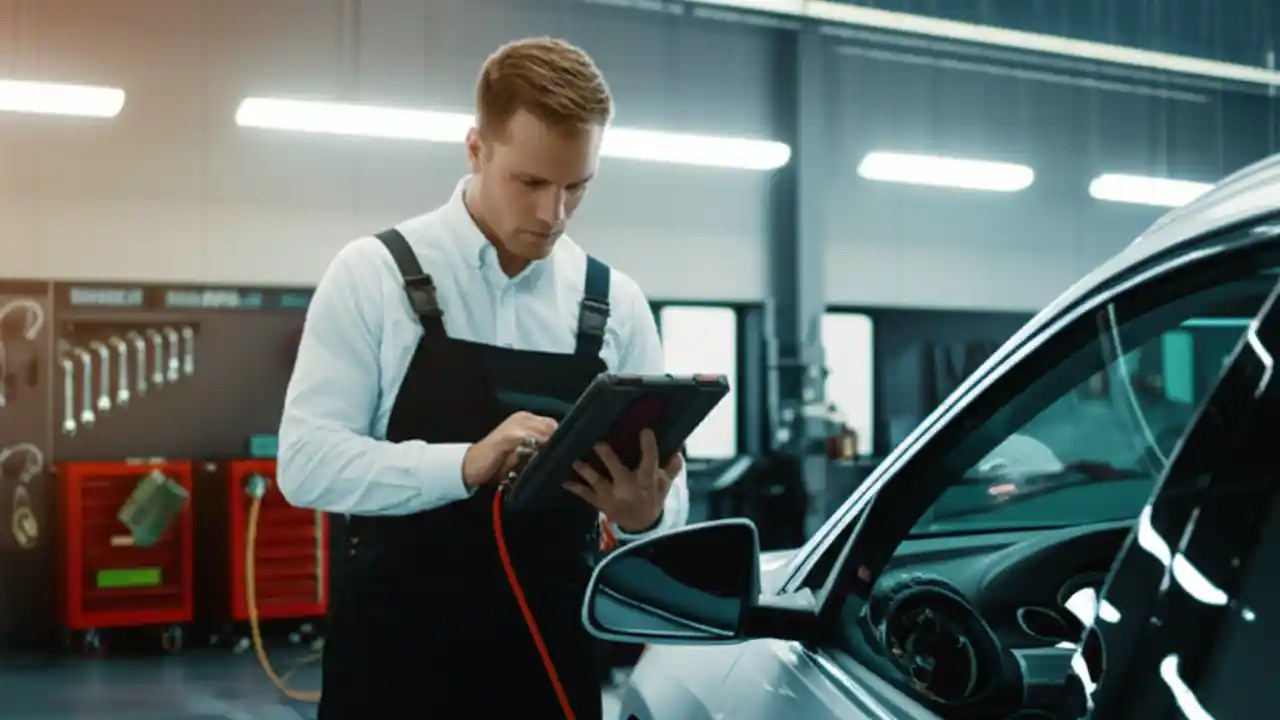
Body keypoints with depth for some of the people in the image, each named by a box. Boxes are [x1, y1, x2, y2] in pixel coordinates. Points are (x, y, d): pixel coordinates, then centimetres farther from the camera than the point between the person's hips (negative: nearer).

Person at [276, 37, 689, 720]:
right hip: (392, 662, -3)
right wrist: (464, 466, -28)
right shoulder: (374, 273, -5)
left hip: (551, 662, 3)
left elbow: (666, 497, 4)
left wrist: (645, 513, -20)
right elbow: (305, 460, -13)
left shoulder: (617, 304, 3)